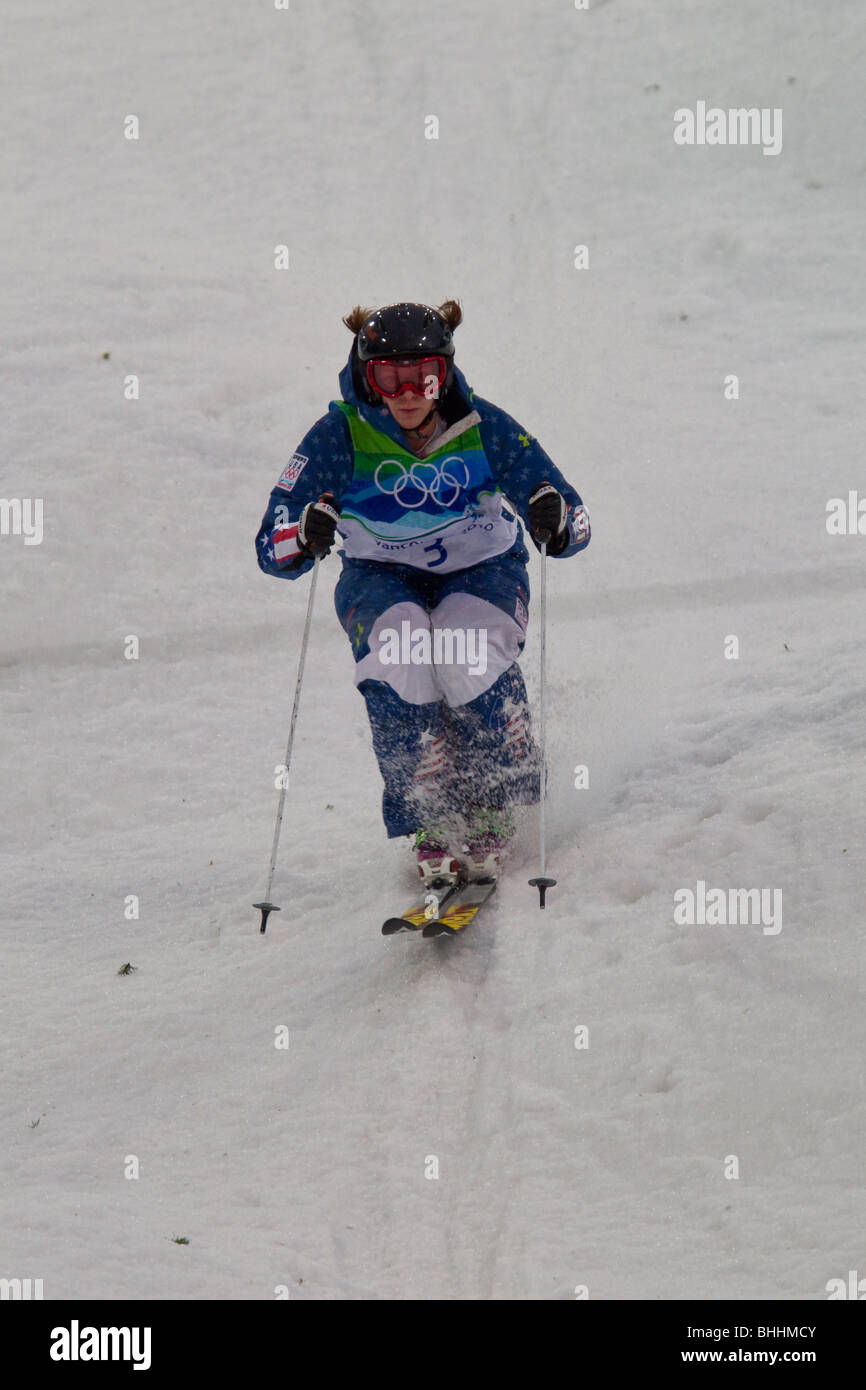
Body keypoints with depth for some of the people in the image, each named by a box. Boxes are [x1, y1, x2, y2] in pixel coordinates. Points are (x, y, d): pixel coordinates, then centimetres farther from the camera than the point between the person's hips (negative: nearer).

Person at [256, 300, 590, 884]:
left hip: (481, 569, -1)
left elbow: (576, 527, -17)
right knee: (397, 641, -33)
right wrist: (306, 535, -45)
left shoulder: (484, 428, -20)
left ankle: (497, 805, -10)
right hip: (382, 579, 1)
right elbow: (272, 548, -22)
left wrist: (556, 520, -42)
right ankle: (429, 819, -21)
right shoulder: (340, 437, -20)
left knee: (466, 646, -34)